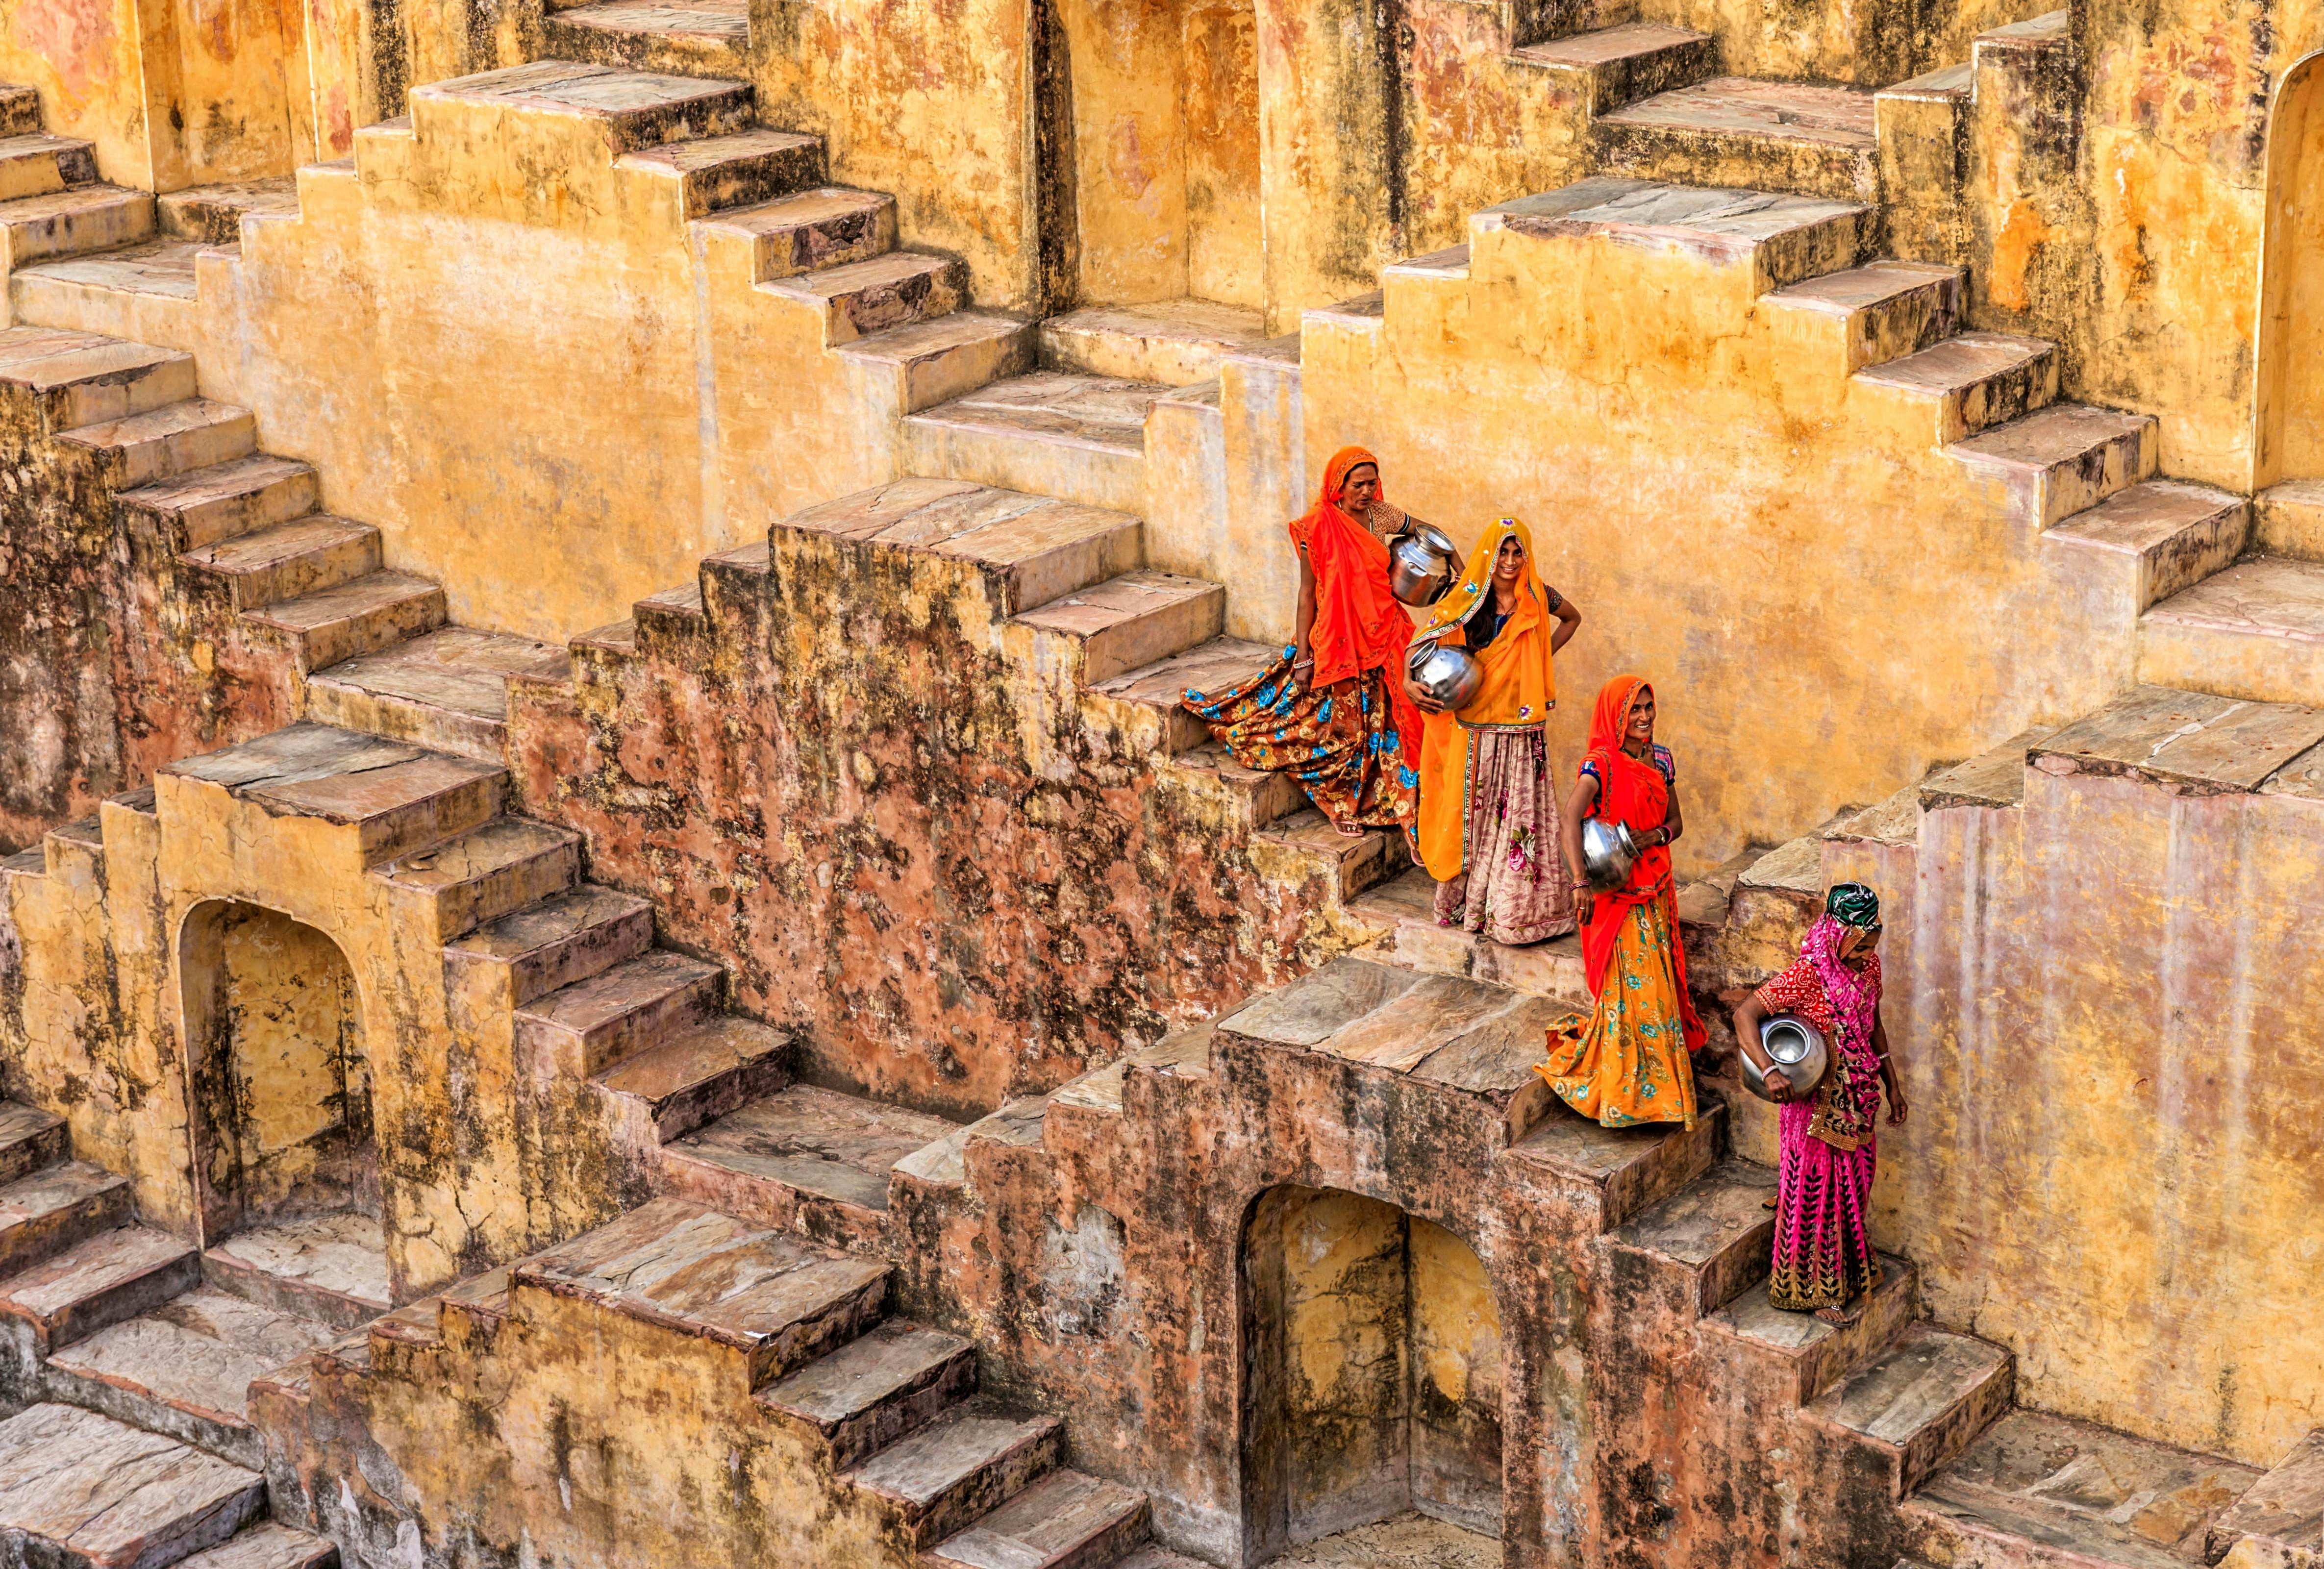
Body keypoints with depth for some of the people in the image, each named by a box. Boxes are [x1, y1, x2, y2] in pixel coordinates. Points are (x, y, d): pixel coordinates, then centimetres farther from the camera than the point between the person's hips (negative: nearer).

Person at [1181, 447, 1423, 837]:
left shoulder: (1384, 516, -1)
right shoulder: (1320, 528, -13)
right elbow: (1308, 593, -8)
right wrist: (1302, 656, -9)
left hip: (1384, 638, 4)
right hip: (1339, 643, -4)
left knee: (1386, 719, 5)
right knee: (1342, 726, 3)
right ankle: (1343, 806, 21)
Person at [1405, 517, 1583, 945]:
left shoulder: (1538, 600, -1)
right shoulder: (1466, 602, -5)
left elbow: (1572, 618, 20)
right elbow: (1423, 641, -3)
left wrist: (1543, 653, 6)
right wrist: (1409, 682, -21)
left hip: (1522, 732, 1)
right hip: (1474, 729, -1)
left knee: (1520, 813, 3)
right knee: (1470, 812, 6)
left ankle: (1516, 905, 12)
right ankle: (1464, 899, 16)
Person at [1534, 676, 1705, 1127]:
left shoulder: (1660, 760, 7)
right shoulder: (1602, 764, -15)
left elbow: (1676, 821, 13)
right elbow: (1571, 818, -29)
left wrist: (1654, 836, -12)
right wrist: (1580, 882, -41)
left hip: (1655, 886, 6)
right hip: (1616, 889, -6)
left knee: (1659, 983, 10)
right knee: (1631, 986, -5)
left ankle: (1659, 1079, 23)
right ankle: (1624, 1090, 5)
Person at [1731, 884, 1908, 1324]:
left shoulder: (1869, 966, -2)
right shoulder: (1806, 976, -24)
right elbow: (1745, 1014, -27)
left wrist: (1892, 1086, 16)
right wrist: (1770, 1071, -38)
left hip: (1858, 1102, 7)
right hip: (1816, 1103, -7)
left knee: (1853, 1187, 19)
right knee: (1817, 1193, 5)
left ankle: (1849, 1278, 36)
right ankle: (1816, 1290, 20)